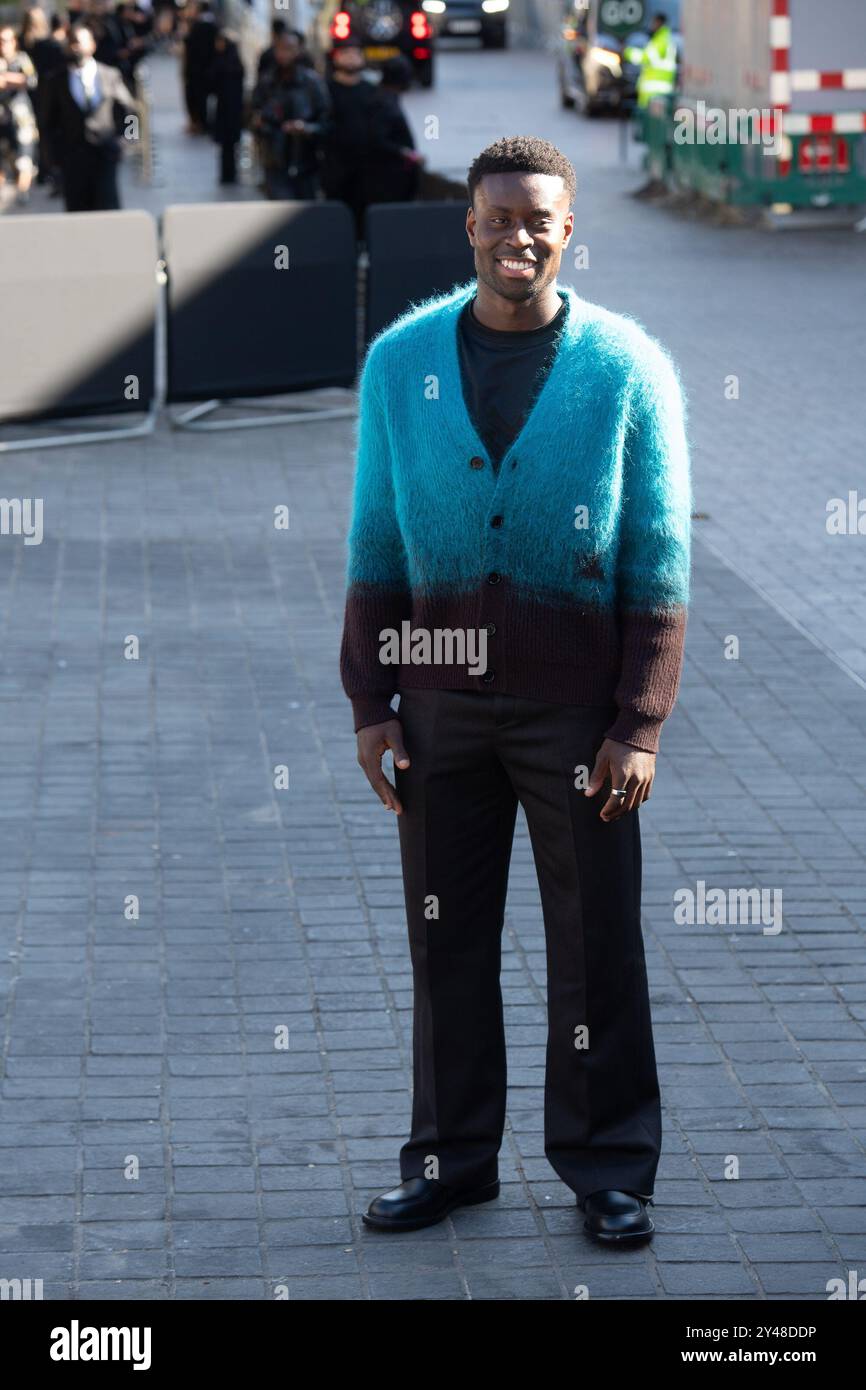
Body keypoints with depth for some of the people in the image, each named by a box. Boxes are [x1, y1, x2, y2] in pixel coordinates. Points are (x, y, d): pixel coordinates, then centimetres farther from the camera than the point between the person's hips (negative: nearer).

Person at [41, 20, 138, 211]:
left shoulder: (110, 75, 4)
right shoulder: (58, 81, 4)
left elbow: (130, 107, 8)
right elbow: (50, 121, 8)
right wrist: (59, 152, 0)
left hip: (104, 152, 0)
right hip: (72, 157, 1)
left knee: (107, 207, -3)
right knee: (77, 209, 3)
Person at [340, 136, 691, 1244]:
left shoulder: (629, 370, -4)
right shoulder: (400, 361, 2)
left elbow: (658, 567, -3)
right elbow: (376, 544, 6)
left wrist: (639, 727, -9)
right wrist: (370, 706, 1)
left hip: (574, 704, -2)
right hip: (441, 701, 2)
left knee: (594, 943, 4)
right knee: (447, 939, 10)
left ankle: (606, 1168, 19)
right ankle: (451, 1159, 24)